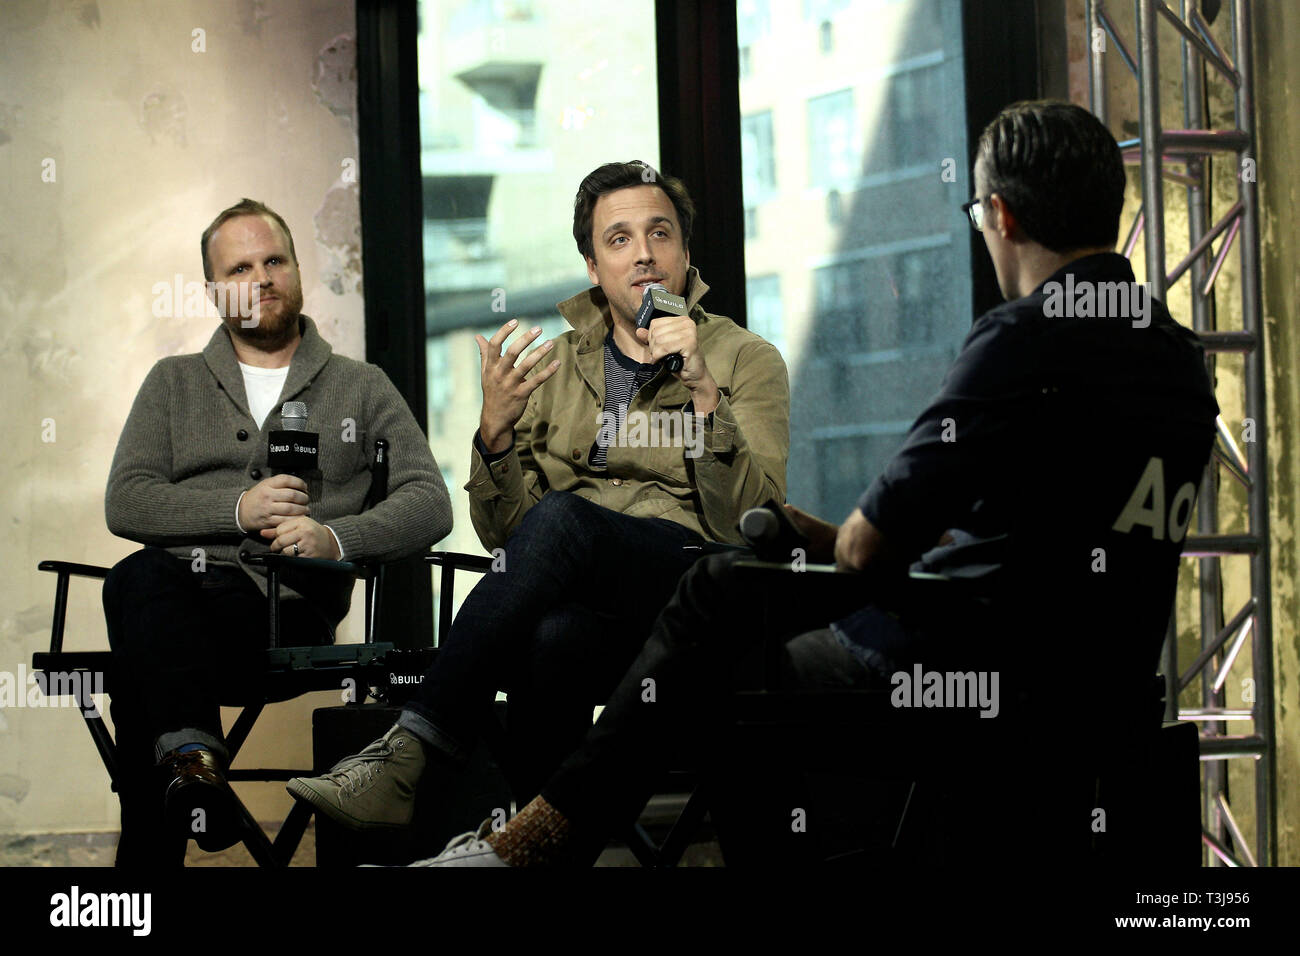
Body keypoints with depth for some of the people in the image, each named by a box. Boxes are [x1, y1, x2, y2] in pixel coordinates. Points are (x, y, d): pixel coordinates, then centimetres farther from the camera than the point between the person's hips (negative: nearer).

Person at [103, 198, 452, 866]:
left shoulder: (361, 389, 21)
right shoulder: (174, 384, 24)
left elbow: (430, 504, 8)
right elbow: (125, 503, 9)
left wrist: (336, 538, -12)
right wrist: (237, 510, -7)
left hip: (287, 609, -2)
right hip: (179, 587, 2)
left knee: (143, 670, -35)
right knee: (138, 578, -39)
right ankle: (192, 752, -57)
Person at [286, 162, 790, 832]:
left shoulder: (747, 361, 11)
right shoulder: (557, 361, 20)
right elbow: (503, 536, 13)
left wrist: (705, 393, -16)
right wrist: (496, 429, -6)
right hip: (571, 595, 2)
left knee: (560, 520, -35)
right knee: (554, 638, -39)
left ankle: (408, 754, -38)